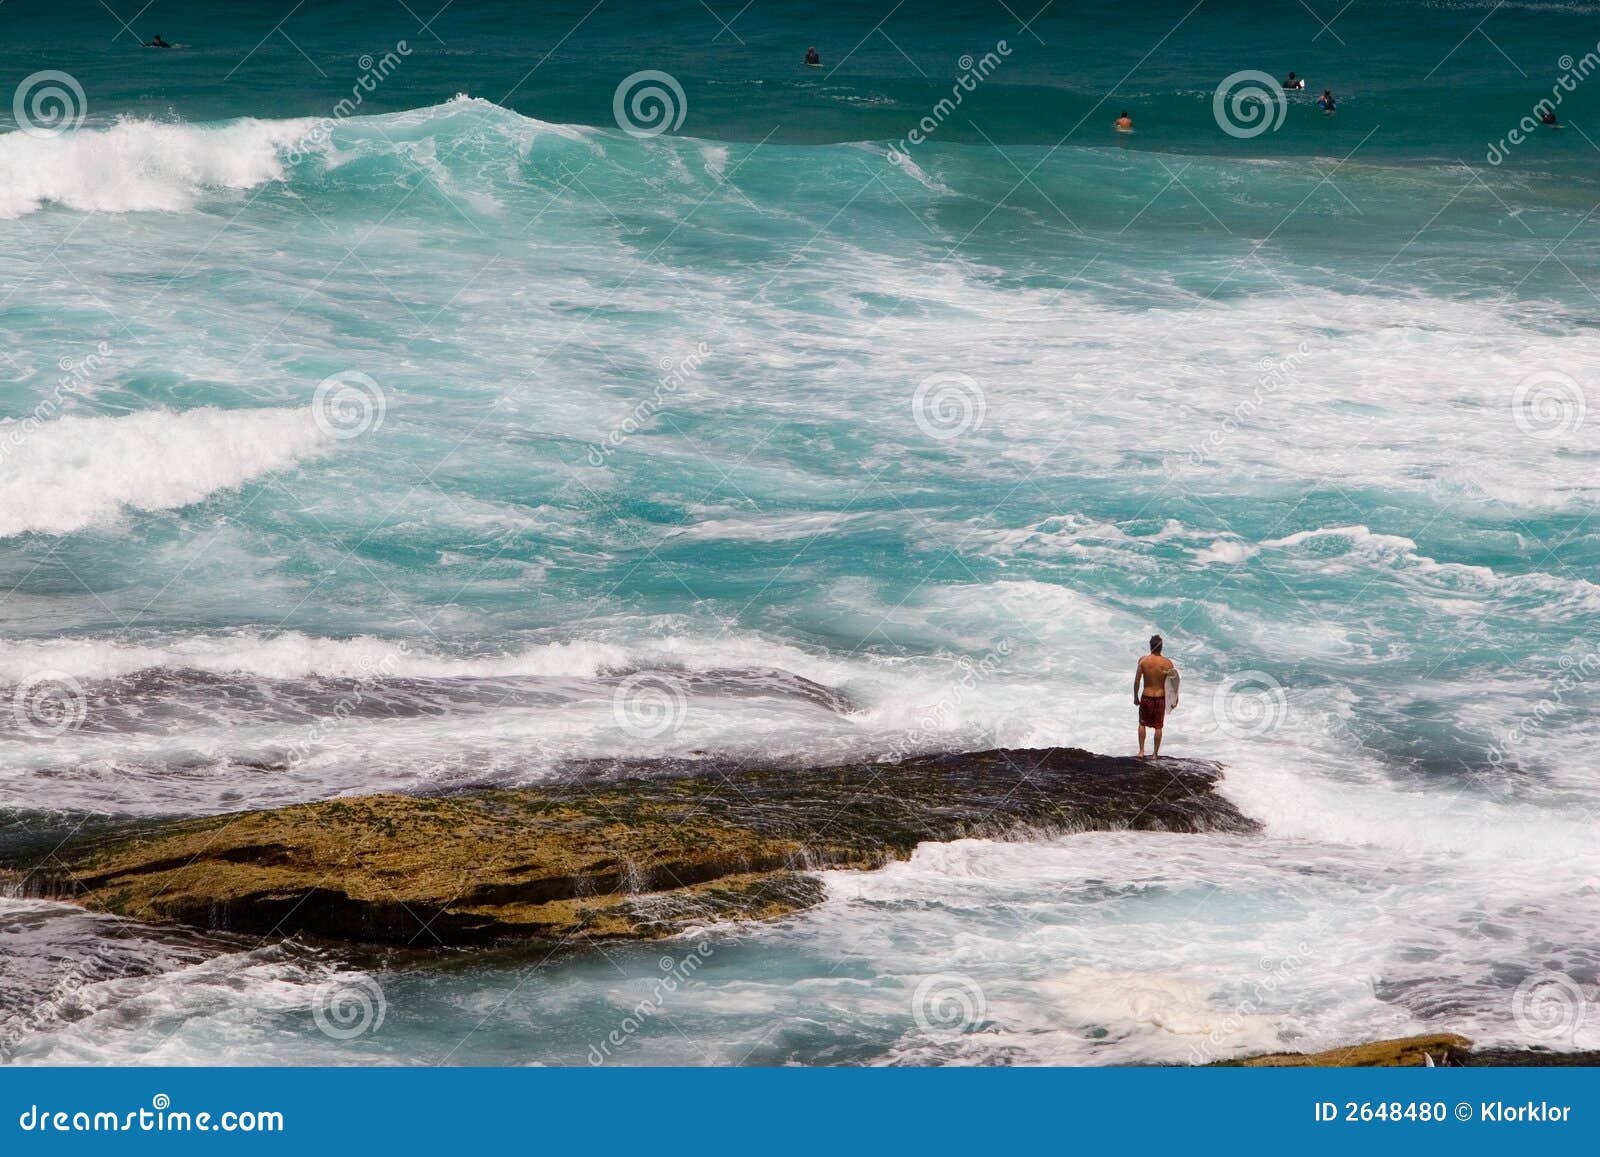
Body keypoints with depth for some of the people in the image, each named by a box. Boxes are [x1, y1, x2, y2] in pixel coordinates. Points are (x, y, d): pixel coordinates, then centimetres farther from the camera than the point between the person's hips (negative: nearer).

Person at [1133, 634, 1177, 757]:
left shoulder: (1143, 661, -10)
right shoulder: (1167, 663, -8)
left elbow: (1137, 681, -7)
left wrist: (1136, 697, 6)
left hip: (1146, 697, 0)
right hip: (1160, 697, 0)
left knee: (1142, 724, 17)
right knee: (1158, 726, 12)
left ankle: (1141, 751, 13)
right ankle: (1155, 753, 17)